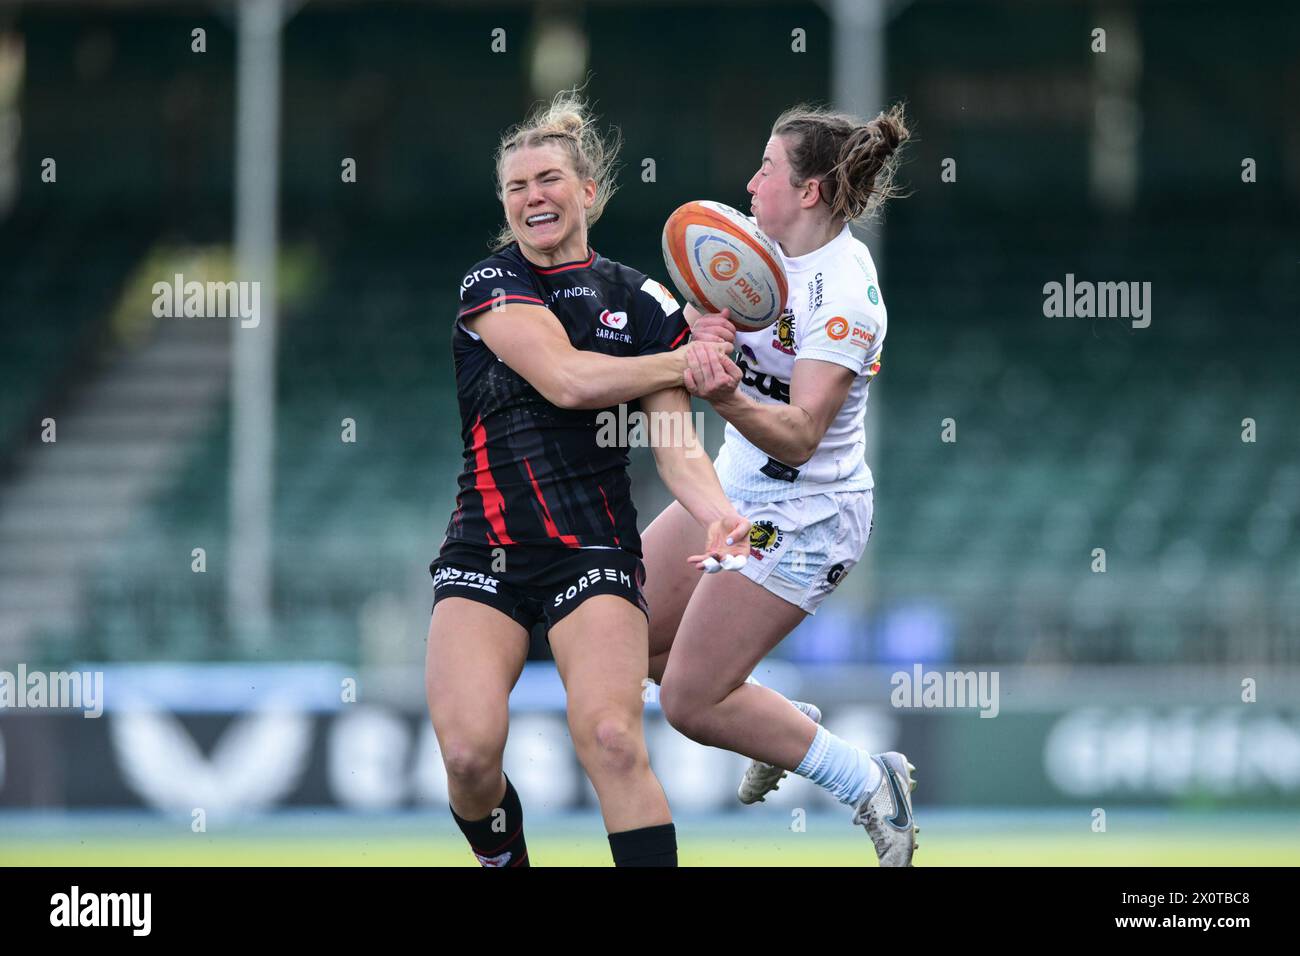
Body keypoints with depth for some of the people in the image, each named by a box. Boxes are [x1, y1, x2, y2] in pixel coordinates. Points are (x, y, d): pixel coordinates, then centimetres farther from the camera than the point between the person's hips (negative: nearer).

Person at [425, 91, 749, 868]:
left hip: (594, 553, 0)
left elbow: (676, 440, 1)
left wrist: (716, 512, -20)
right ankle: (503, 860, 14)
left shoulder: (644, 304, 9)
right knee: (468, 749, -16)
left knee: (612, 738, -23)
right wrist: (688, 362, -4)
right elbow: (565, 378, -11)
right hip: (484, 548, 0)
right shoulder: (492, 283, 6)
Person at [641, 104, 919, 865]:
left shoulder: (843, 295, -26)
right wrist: (706, 321, -32)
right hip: (737, 487, 9)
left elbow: (799, 435, -31)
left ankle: (872, 786, 2)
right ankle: (787, 723, 29)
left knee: (692, 701, -8)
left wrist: (729, 399, -50)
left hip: (804, 516, -9)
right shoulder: (767, 246, -1)